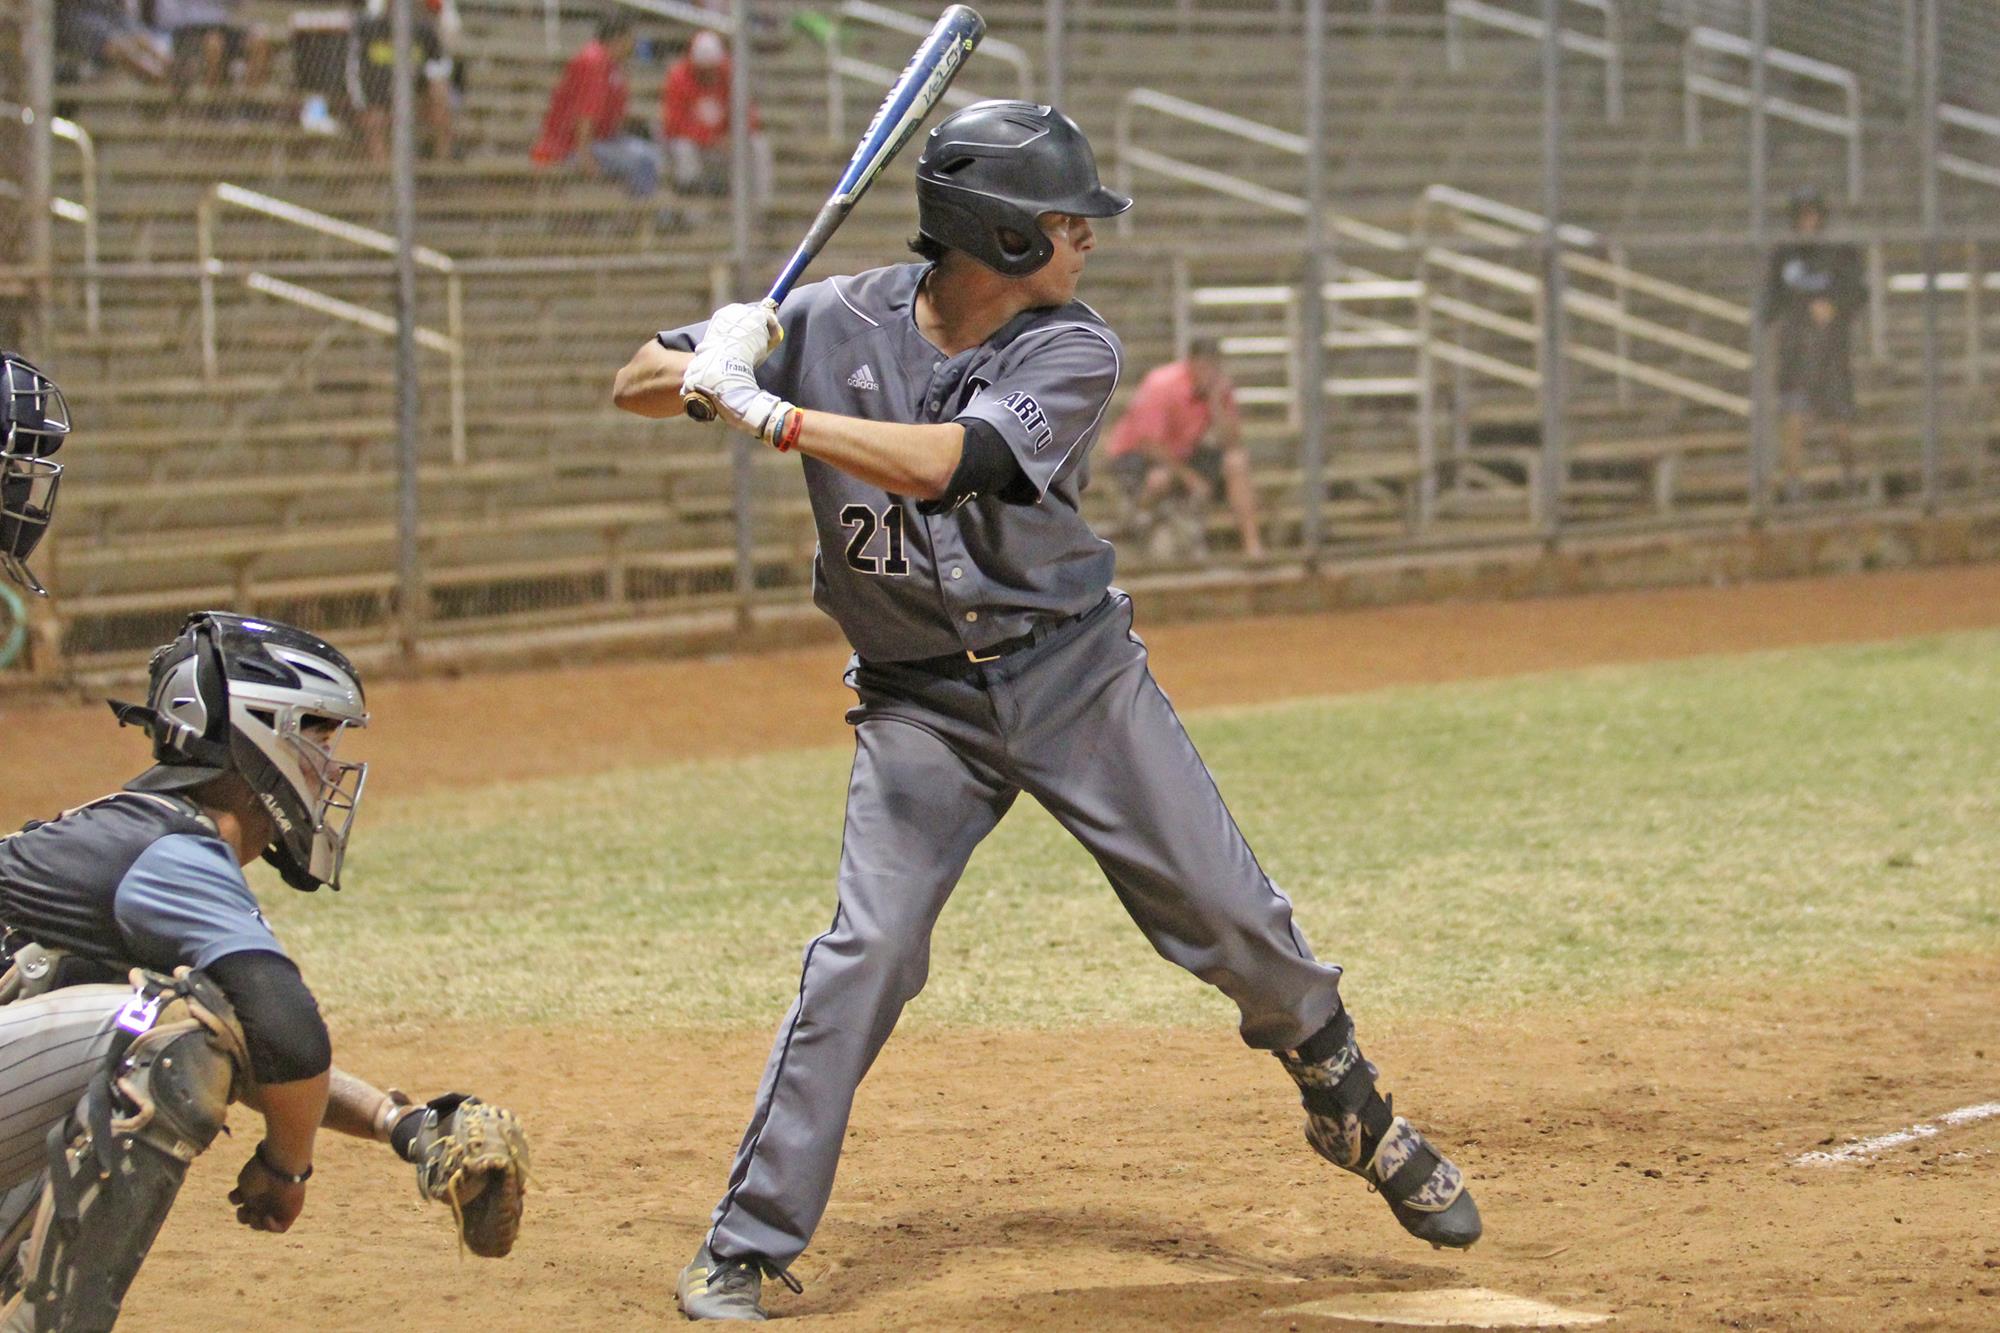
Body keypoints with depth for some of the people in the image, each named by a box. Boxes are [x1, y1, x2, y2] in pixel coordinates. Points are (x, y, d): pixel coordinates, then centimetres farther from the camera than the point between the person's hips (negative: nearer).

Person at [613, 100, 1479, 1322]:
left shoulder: (1074, 352, -12)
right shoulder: (839, 323, -9)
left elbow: (937, 463, -28)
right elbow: (636, 387, -7)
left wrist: (763, 410, -31)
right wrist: (709, 366, -29)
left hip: (1075, 672, 1)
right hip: (919, 705, -1)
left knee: (1235, 919, 2)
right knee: (867, 954, -13)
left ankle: (1353, 1111, 29)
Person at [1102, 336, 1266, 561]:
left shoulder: (1219, 387, -9)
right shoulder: (1162, 385, -26)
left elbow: (1232, 443, -15)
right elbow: (1149, 444, -25)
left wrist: (1217, 404, -28)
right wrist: (1190, 477, -26)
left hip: (1183, 454, 6)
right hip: (1133, 452, -5)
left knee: (1237, 462, -16)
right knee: (1161, 478, -39)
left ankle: (1252, 545, -14)